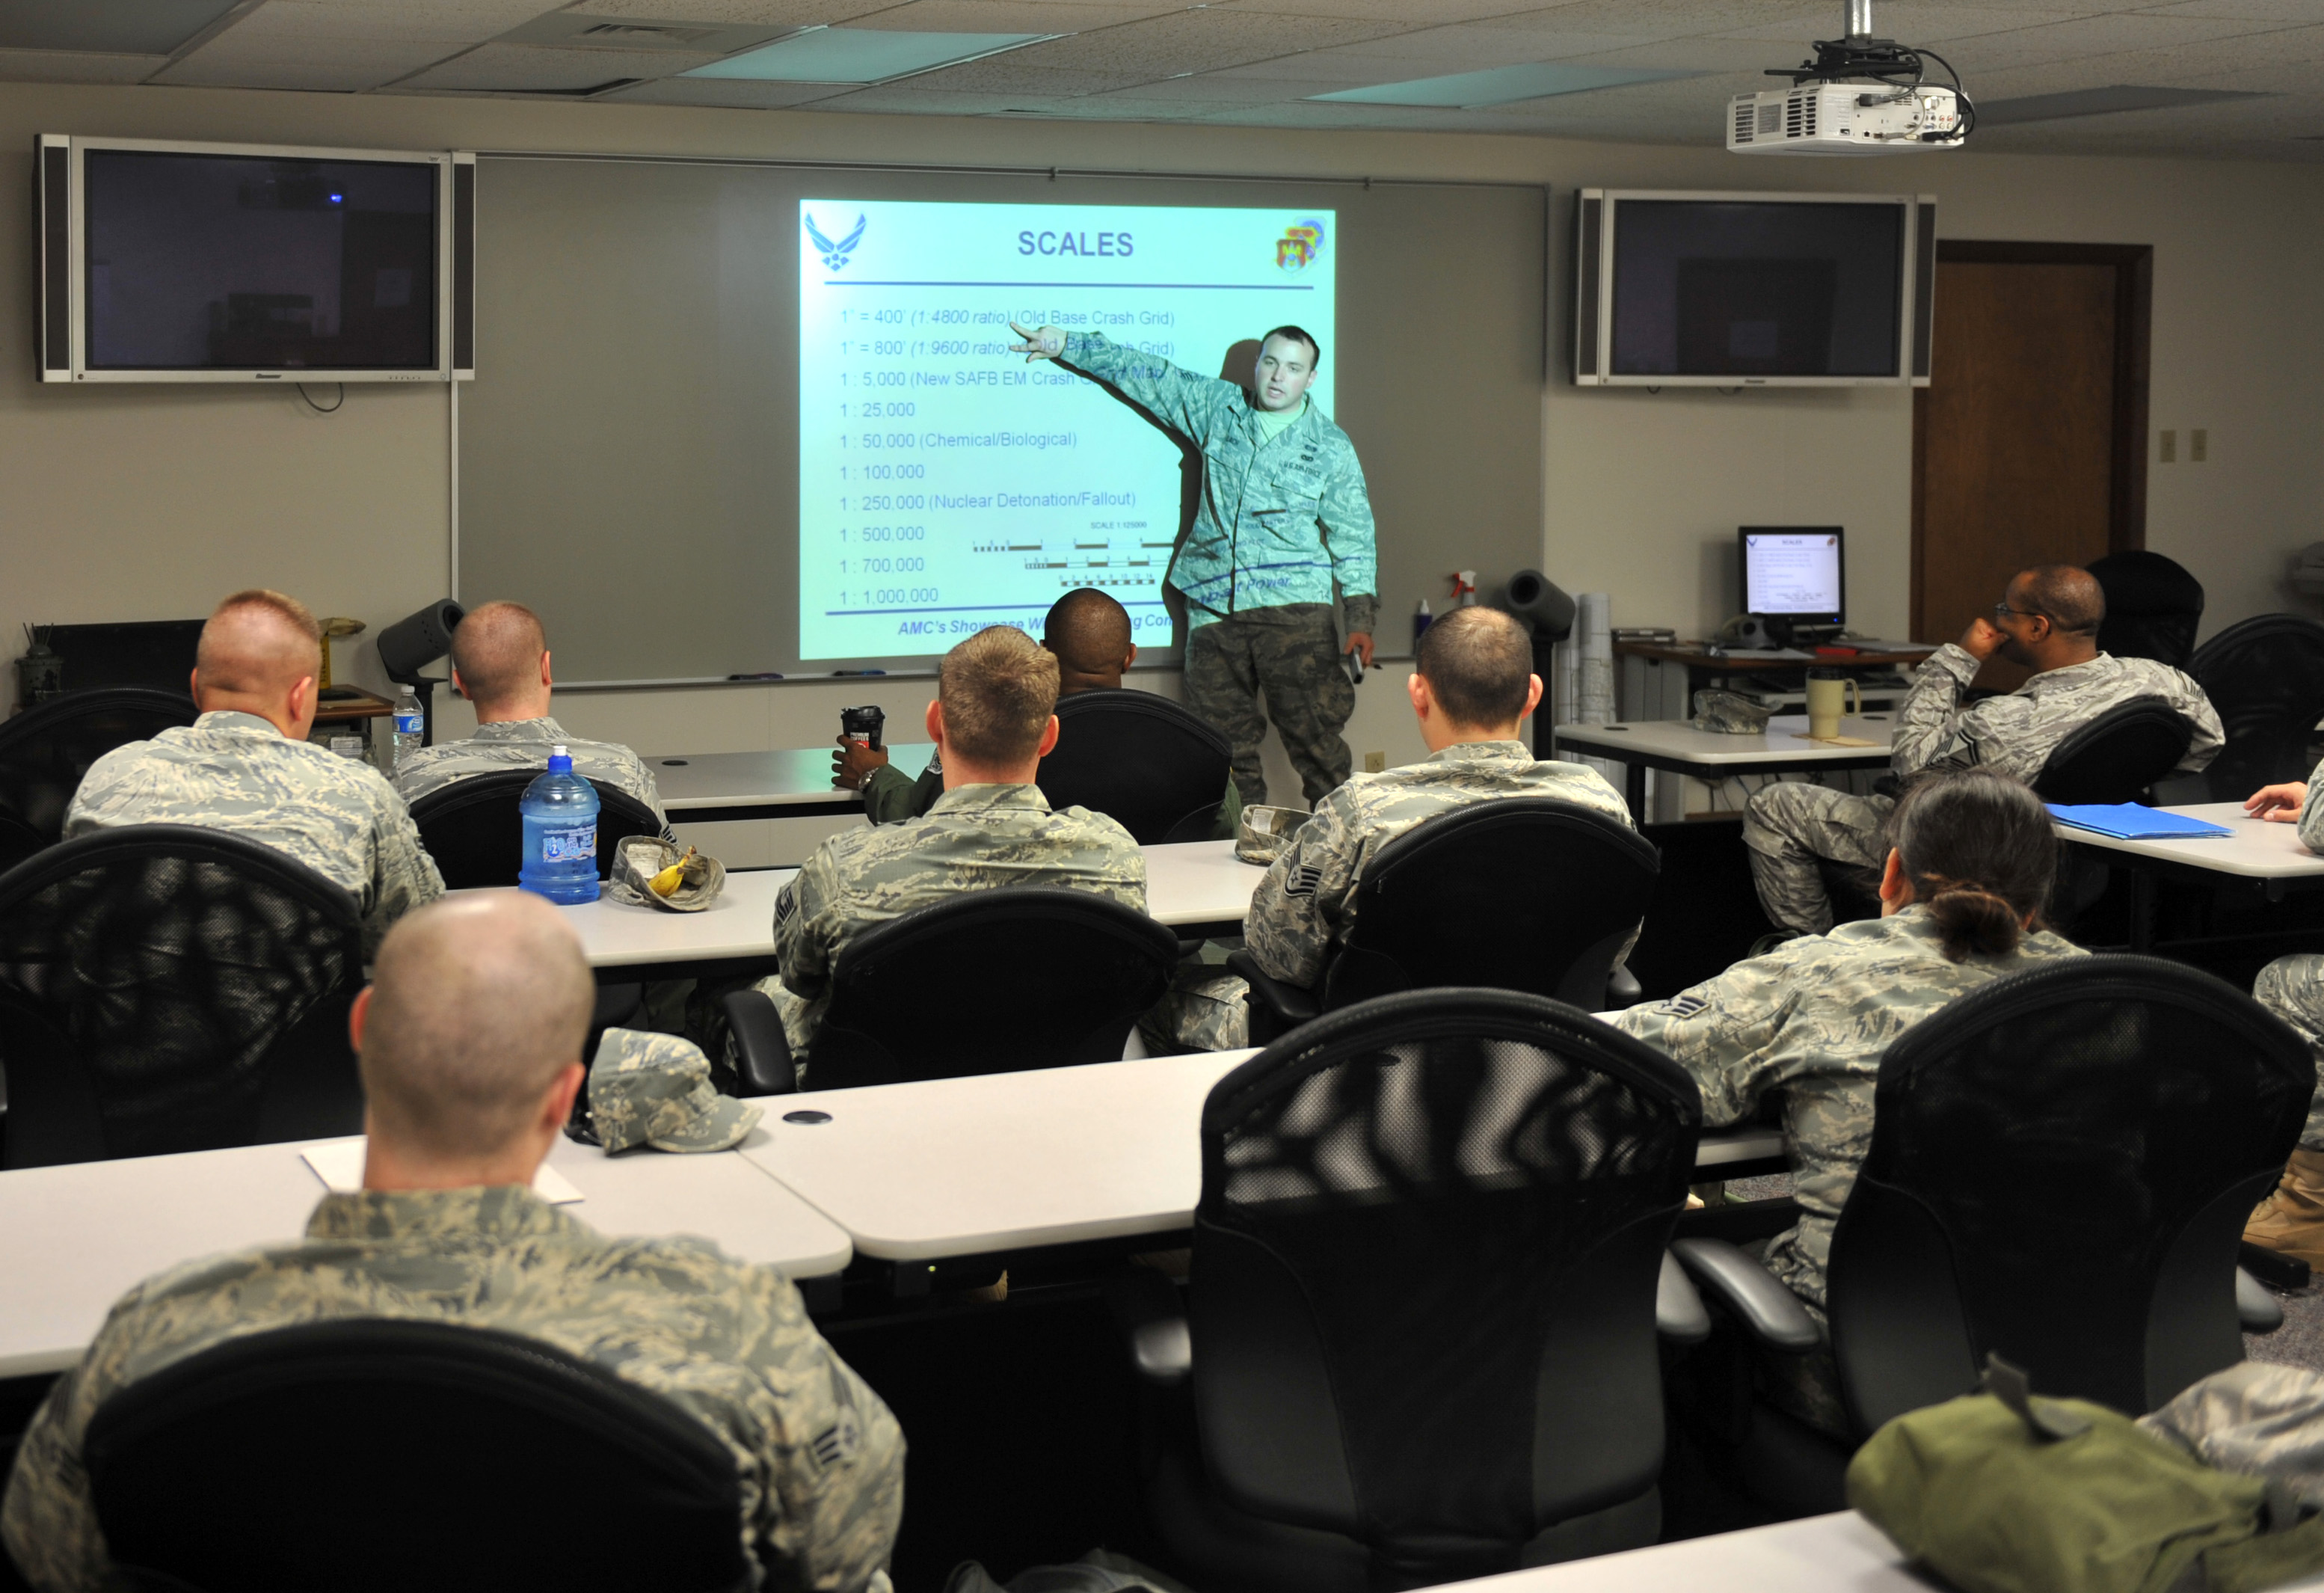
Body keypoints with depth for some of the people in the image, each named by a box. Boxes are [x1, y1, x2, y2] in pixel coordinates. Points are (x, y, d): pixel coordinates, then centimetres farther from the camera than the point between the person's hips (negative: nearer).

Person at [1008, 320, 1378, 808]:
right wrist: (1066, 344, 7)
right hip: (1213, 605, 3)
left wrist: (1361, 619, 0)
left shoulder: (1332, 447, 5)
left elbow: (1354, 537, 7)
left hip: (1294, 607, -3)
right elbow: (1144, 374, 13)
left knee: (1314, 734, -10)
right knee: (1224, 742, 5)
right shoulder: (1217, 407, 11)